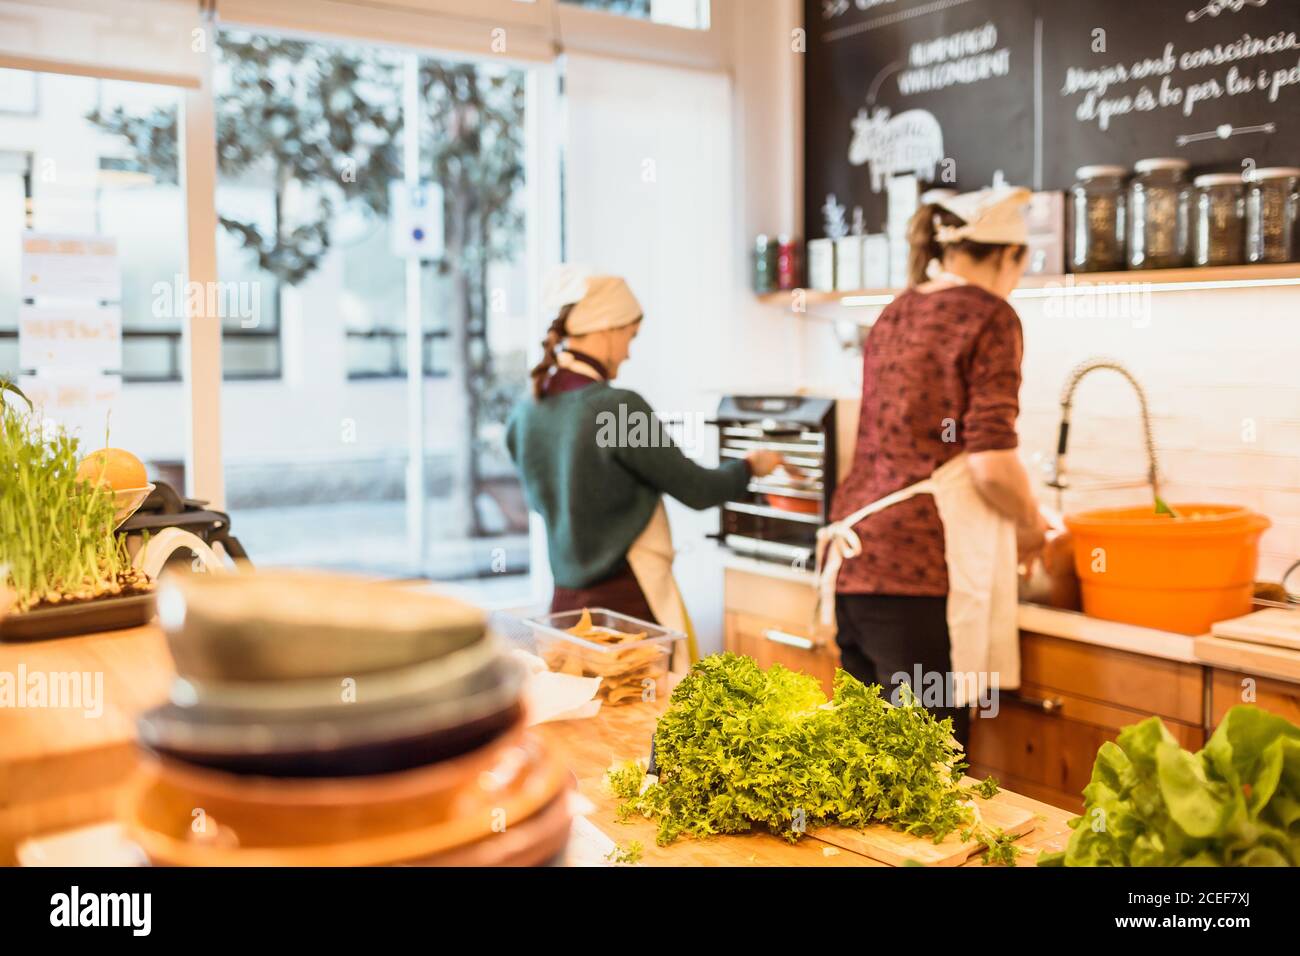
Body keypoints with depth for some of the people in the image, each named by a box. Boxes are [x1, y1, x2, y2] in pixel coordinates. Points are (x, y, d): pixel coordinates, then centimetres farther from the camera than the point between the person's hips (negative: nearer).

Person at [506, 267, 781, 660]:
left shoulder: (525, 414, 3)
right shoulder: (619, 407, -17)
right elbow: (697, 490, -8)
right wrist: (749, 466, 12)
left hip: (566, 600, 7)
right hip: (628, 600, -7)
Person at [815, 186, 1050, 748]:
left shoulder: (894, 315, 19)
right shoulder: (989, 315, -3)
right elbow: (992, 464, -13)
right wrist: (1030, 525, 7)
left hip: (852, 562, 8)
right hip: (918, 572, -8)